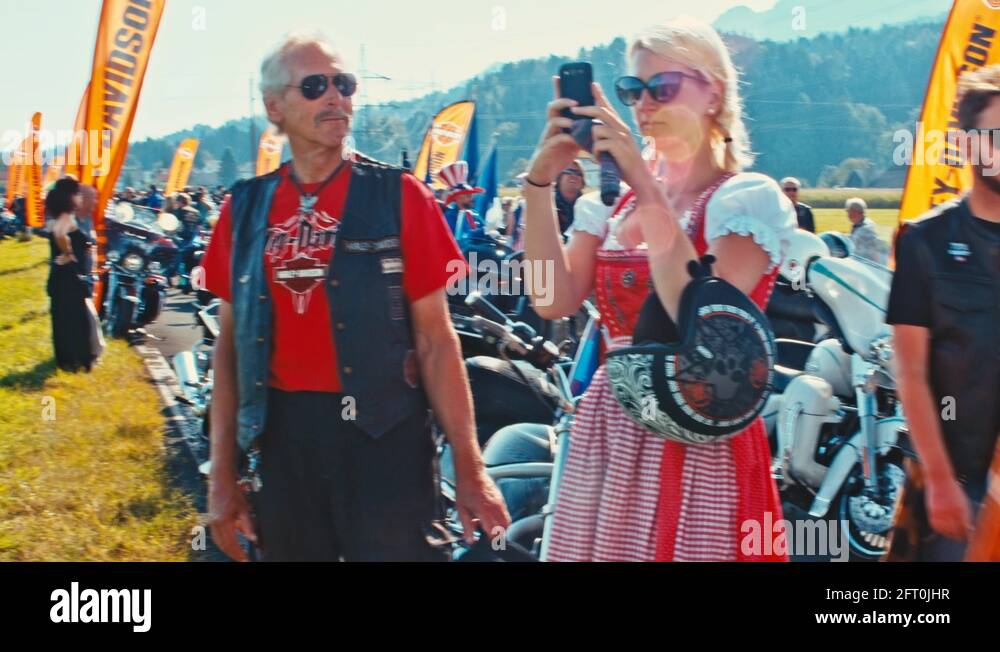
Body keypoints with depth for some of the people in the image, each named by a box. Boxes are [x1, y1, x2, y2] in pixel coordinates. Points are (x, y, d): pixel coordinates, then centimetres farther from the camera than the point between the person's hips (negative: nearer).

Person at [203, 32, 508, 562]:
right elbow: (230, 345, 10)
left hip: (383, 434, -3)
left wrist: (469, 467, -9)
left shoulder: (398, 195, -1)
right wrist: (222, 476, 7)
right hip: (282, 437, 3)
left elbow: (435, 340, -4)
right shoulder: (245, 209, 7)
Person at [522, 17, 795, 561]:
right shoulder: (612, 200, 9)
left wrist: (645, 186, -23)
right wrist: (541, 181, -11)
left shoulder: (748, 198, -7)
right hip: (606, 432, 5)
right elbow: (555, 299, -4)